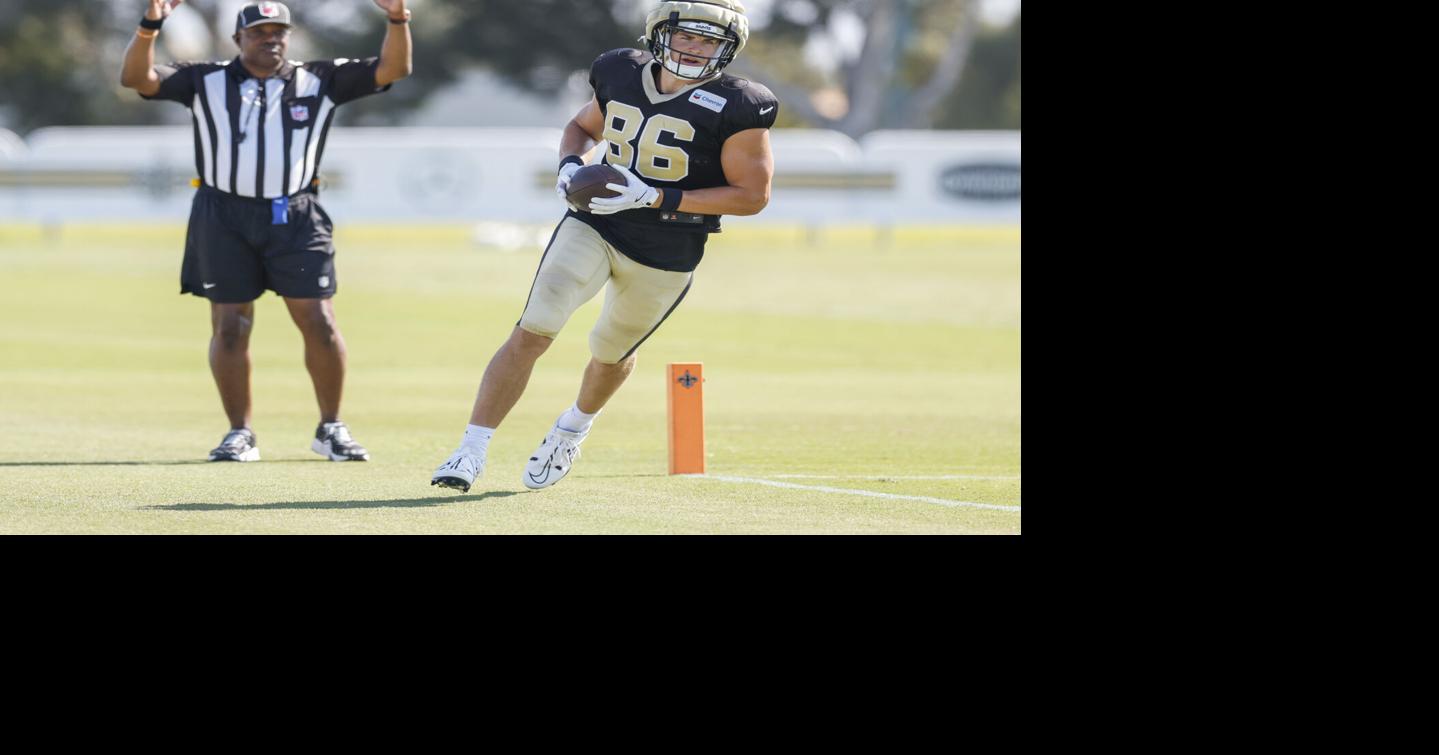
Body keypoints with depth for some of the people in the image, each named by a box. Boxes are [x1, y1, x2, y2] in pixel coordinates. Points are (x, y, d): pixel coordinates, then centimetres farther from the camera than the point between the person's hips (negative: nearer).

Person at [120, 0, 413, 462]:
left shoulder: (319, 82, 8)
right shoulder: (206, 83, 7)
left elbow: (392, 69, 4)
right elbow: (137, 78, -3)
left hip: (295, 220, 0)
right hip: (224, 219, 0)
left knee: (319, 322, -5)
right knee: (229, 326, 0)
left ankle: (330, 429, 10)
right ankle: (240, 433, 11)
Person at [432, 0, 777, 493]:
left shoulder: (735, 109, -16)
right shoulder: (621, 74, 0)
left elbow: (753, 194, -17)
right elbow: (584, 127, 19)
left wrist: (653, 197, -23)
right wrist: (570, 165, -6)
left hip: (665, 257, -2)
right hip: (593, 225, 2)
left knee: (610, 352, 19)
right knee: (533, 332, -14)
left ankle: (572, 430, 51)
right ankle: (472, 451, -11)